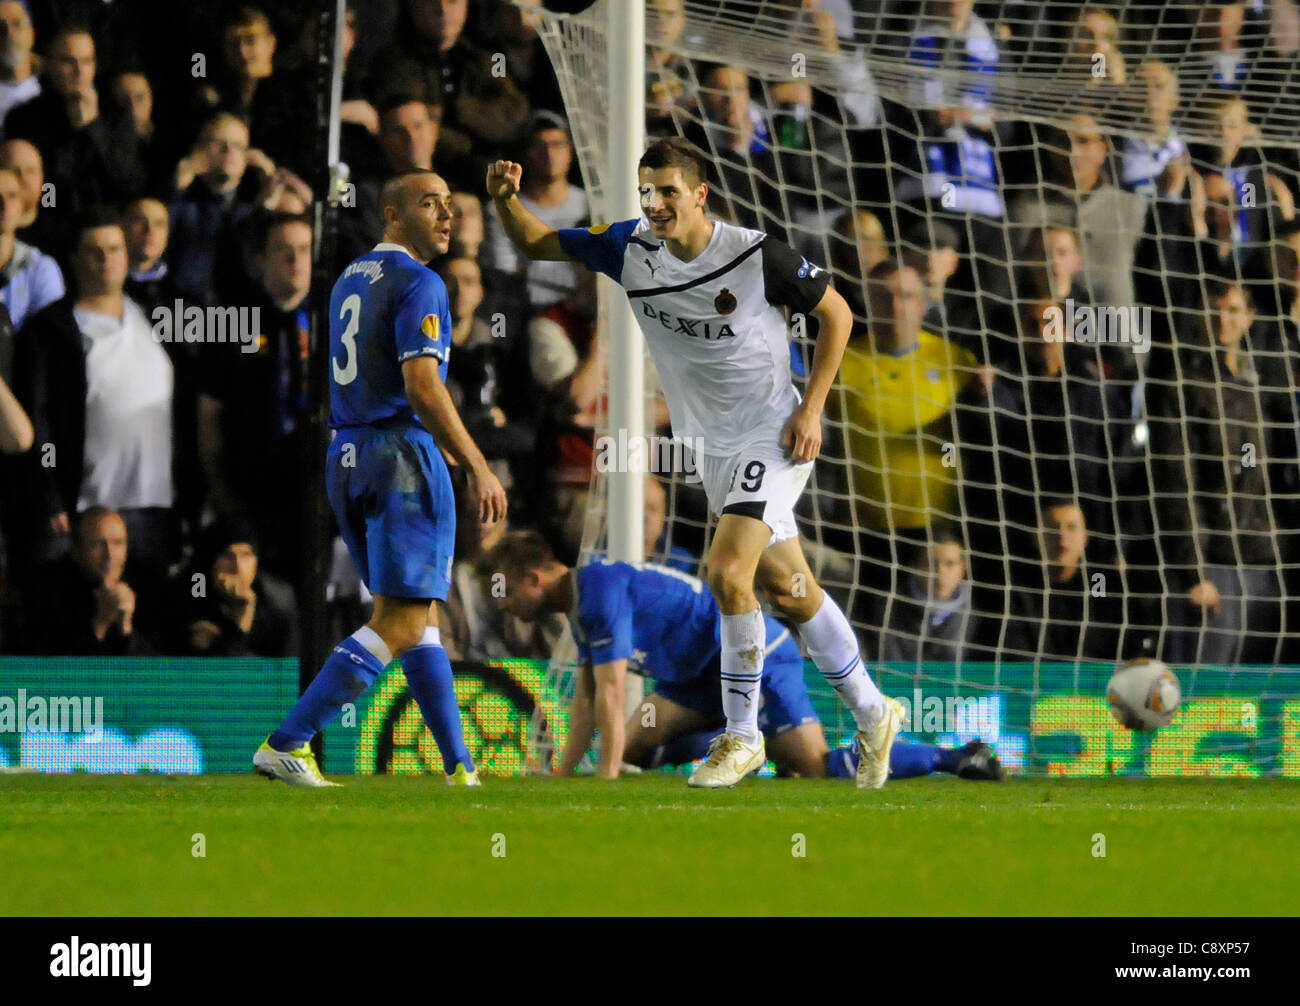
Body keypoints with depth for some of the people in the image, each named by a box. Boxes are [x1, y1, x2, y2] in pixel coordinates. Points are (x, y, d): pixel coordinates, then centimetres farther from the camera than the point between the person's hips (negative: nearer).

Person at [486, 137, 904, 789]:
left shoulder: (756, 256, -18)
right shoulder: (631, 249, -5)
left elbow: (836, 313, -5)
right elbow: (536, 244, 4)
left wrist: (811, 409, -11)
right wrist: (507, 200, -18)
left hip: (772, 437, -6)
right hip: (707, 444, 6)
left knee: (727, 571, -21)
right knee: (787, 590, 11)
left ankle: (741, 735, -8)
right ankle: (871, 714, 26)